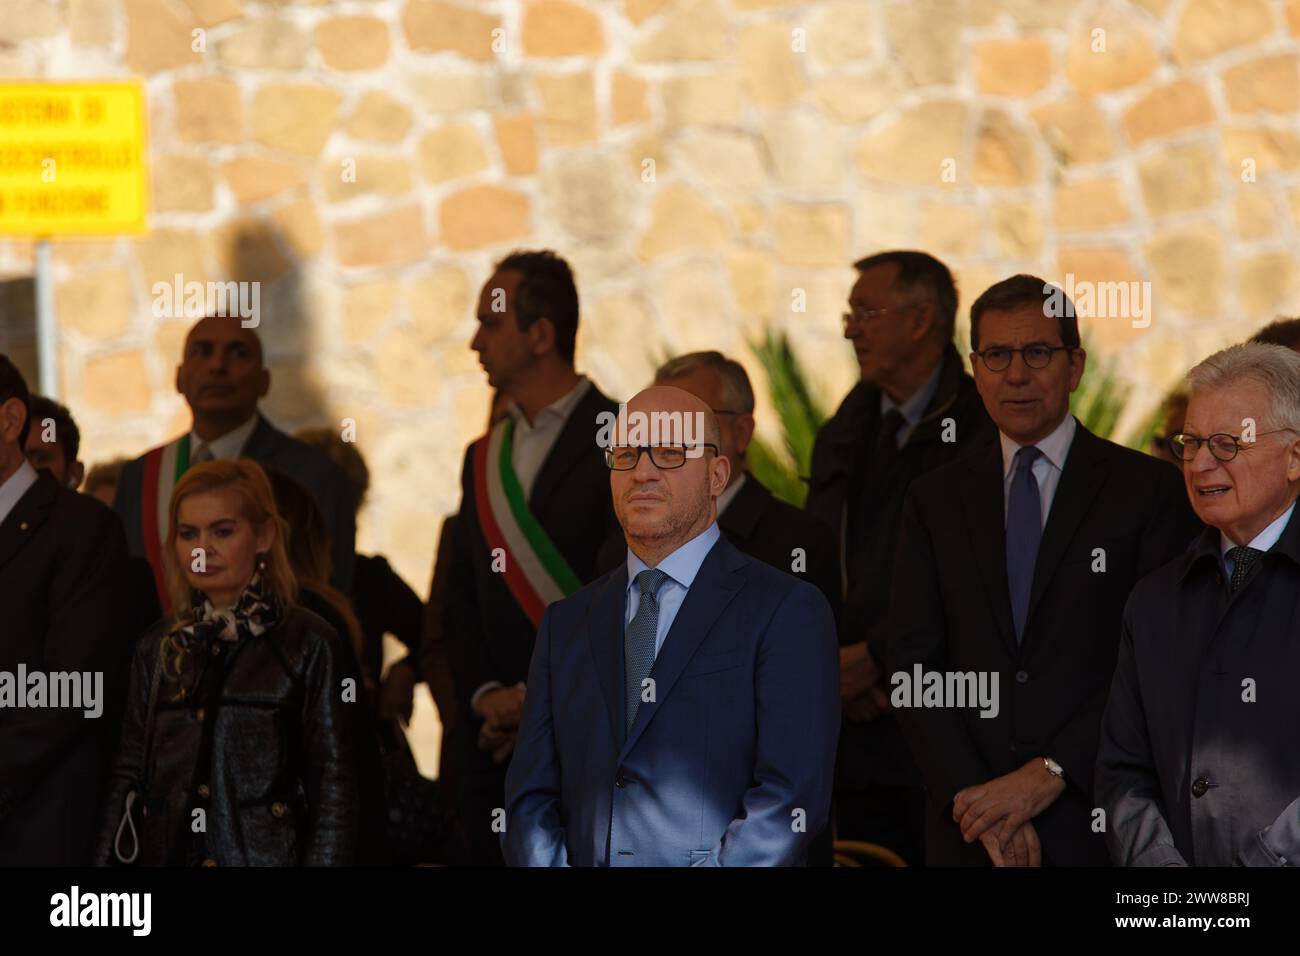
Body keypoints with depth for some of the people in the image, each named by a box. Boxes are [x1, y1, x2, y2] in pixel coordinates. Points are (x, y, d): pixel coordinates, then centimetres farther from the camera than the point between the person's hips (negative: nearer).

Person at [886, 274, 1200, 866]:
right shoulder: (935, 501, 10)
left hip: (1097, 826, -2)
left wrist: (1050, 774, -14)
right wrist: (974, 800, -10)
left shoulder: (1148, 491, 0)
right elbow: (912, 666, 2)